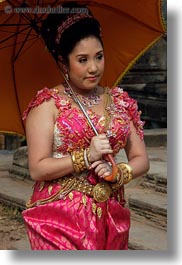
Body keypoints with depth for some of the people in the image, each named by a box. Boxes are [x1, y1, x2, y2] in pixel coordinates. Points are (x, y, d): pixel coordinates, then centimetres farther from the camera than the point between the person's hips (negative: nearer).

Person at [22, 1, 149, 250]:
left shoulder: (120, 102, 9)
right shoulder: (48, 103, -4)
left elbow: (141, 159, 8)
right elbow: (37, 169, -10)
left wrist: (117, 172, -12)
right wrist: (87, 156, -18)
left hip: (109, 217, 4)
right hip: (59, 217, -4)